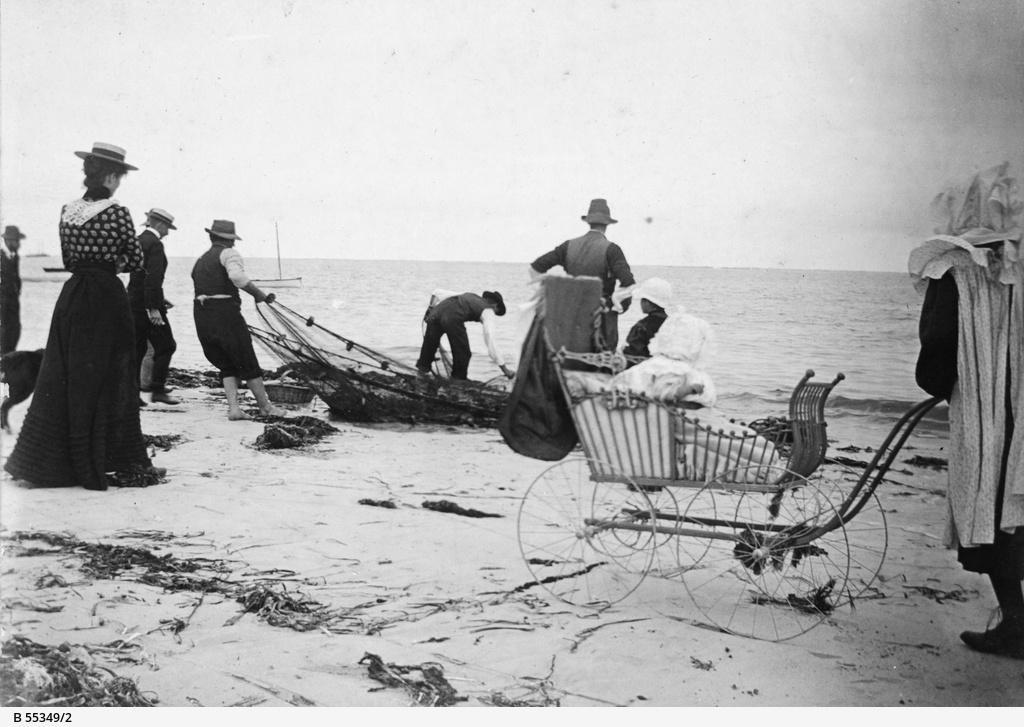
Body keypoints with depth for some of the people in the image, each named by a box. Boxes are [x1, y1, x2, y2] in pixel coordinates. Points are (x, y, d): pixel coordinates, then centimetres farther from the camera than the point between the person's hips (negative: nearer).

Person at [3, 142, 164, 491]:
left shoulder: (67, 211, 7)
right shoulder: (116, 212, -10)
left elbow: (68, 259, 15)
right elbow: (136, 262, -2)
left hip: (71, 297, 6)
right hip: (106, 298, -6)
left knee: (62, 379, 10)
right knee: (109, 379, -1)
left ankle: (46, 459, 13)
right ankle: (123, 465, 4)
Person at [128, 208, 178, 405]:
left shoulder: (138, 241, 14)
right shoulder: (155, 244, -12)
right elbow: (153, 278, -20)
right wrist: (154, 307, -22)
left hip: (133, 301, 9)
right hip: (147, 303, -9)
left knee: (137, 347, 11)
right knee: (165, 346, -1)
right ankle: (157, 389, -3)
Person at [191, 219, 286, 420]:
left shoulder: (200, 261, 22)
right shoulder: (228, 254, -3)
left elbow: (204, 288, 17)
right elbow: (237, 276, -23)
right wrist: (259, 294, -15)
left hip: (201, 316, 7)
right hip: (225, 313, -7)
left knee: (227, 366, 15)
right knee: (248, 363, 5)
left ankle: (233, 408, 3)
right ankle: (265, 407, 15)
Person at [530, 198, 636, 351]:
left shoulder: (569, 246, 3)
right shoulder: (610, 249, -10)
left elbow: (535, 269, 5)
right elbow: (629, 285, -22)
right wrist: (613, 303, -7)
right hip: (602, 319, -4)